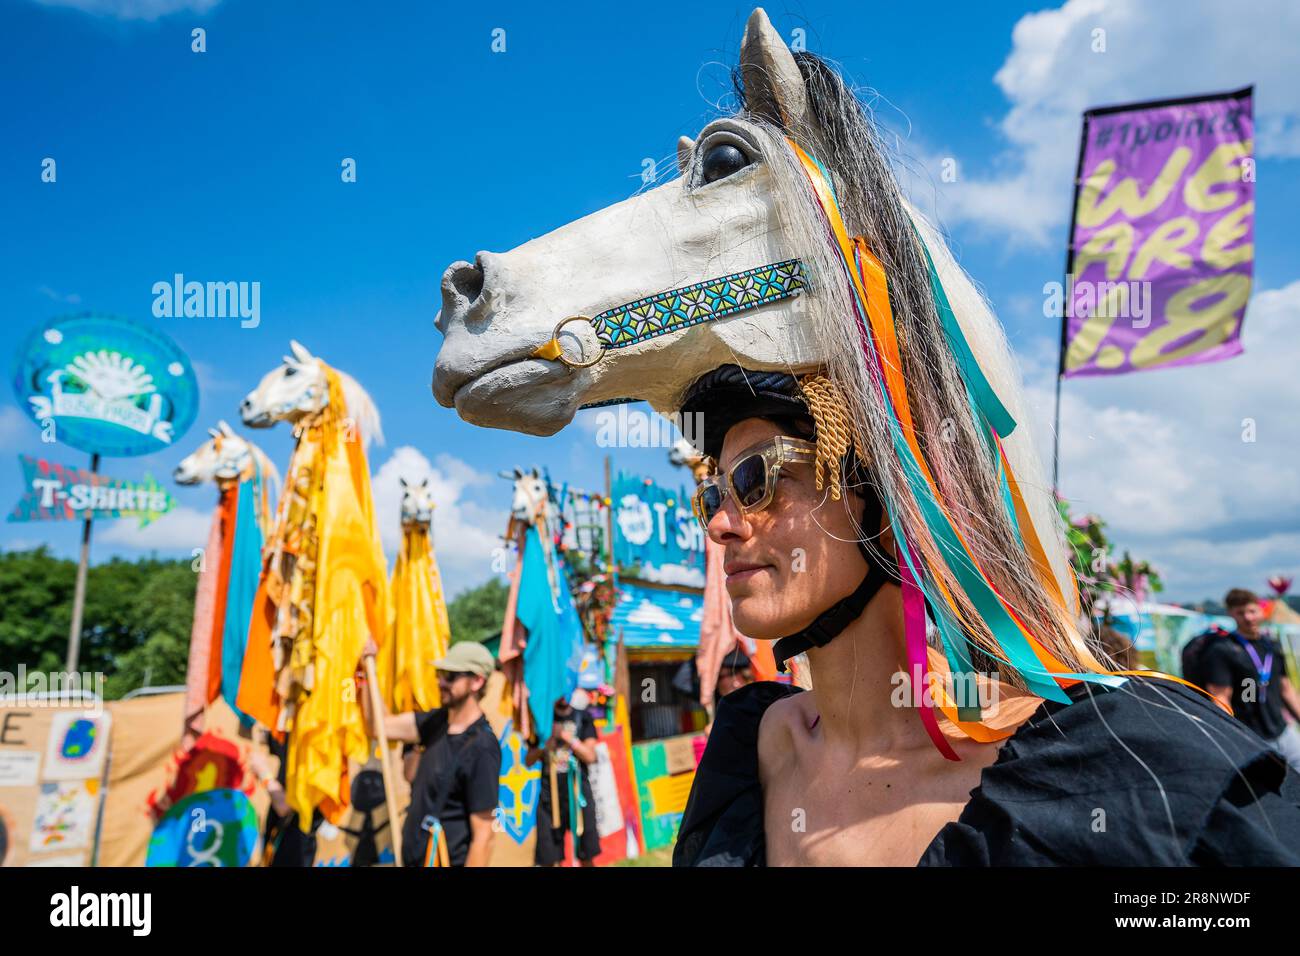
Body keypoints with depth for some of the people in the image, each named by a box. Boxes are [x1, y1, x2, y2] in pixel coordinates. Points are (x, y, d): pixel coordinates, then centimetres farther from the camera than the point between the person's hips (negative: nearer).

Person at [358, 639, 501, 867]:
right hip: (414, 857, 8)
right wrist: (366, 670, 1)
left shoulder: (482, 748, -22)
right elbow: (379, 725, 8)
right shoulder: (438, 721, 3)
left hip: (446, 860, -8)